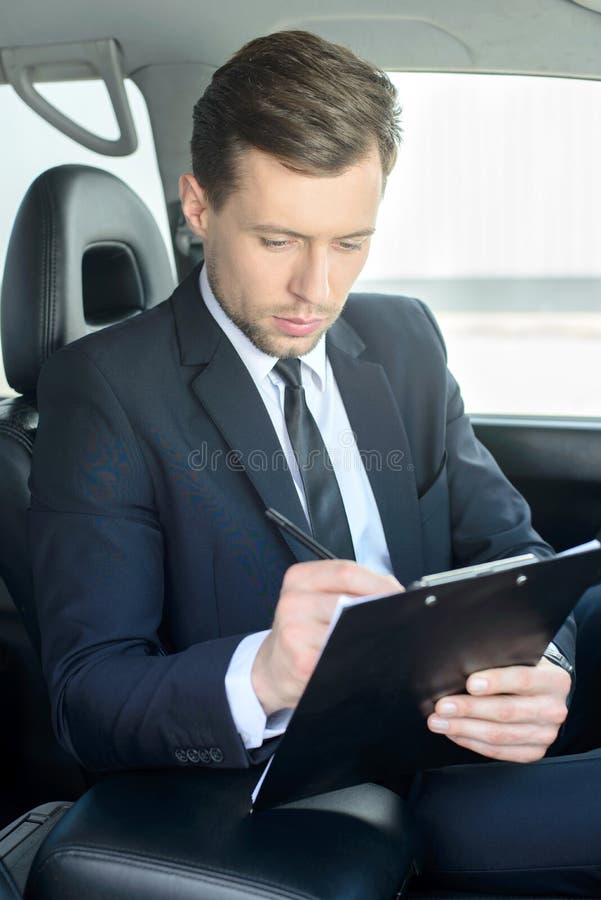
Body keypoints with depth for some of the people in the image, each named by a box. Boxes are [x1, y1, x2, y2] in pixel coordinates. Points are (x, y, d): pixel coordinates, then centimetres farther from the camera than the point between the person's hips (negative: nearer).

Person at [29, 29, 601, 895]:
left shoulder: (407, 340, 10)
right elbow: (86, 699, -12)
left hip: (448, 751, 7)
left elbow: (507, 548, 9)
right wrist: (261, 676, -35)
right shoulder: (103, 388, -7)